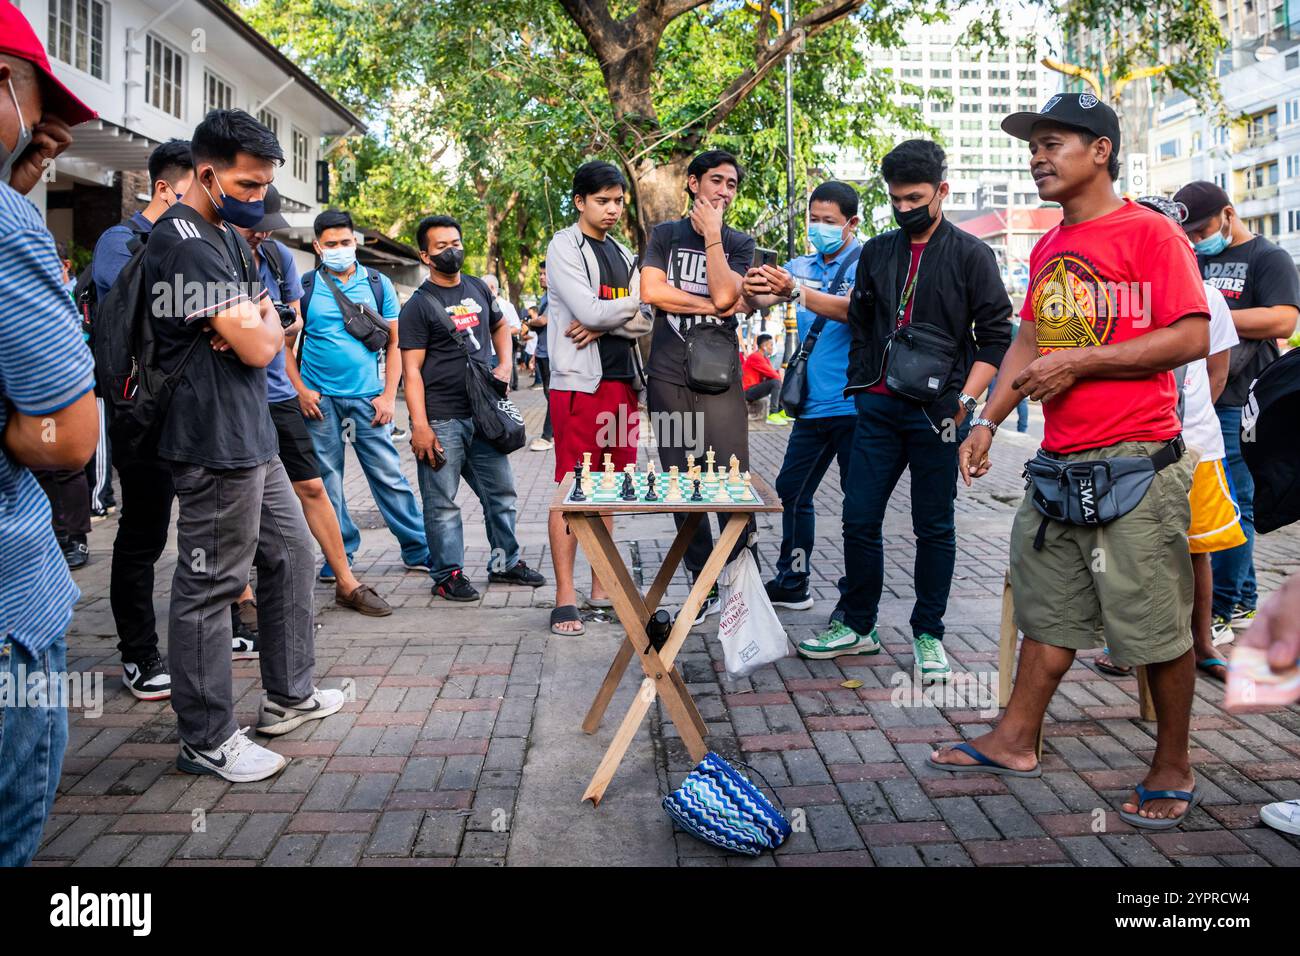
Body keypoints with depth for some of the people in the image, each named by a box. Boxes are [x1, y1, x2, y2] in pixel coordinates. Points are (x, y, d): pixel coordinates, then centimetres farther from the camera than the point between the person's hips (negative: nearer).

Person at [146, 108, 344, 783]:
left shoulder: (229, 236, 16)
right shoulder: (183, 237, -15)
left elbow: (270, 332, 15)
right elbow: (257, 347, -20)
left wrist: (253, 324, -7)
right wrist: (255, 326, 3)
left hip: (251, 436, 10)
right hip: (215, 441, -10)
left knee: (290, 554, 17)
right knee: (209, 586, -2)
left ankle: (289, 696, 30)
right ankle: (206, 739, 10)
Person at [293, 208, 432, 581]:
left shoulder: (378, 284, 7)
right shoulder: (305, 287, 3)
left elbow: (394, 344, 8)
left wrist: (389, 396, -1)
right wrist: (300, 391, -5)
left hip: (367, 398, 0)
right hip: (320, 399, 0)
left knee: (390, 476, -1)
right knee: (327, 481, 5)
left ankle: (418, 550, 9)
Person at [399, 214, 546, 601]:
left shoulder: (478, 289, 12)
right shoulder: (418, 306, -6)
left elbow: (500, 327, 29)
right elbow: (412, 370, -11)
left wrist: (504, 366, 10)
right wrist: (419, 426, -18)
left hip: (484, 412, 6)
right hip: (442, 420, -6)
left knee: (501, 491, 13)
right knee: (442, 502, 1)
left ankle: (505, 562, 26)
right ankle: (448, 574, 11)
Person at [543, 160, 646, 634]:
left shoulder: (624, 255, 19)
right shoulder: (564, 247, -1)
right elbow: (588, 310, -15)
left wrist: (603, 324, -10)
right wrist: (632, 305, -1)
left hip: (622, 382, 7)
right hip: (579, 382, -7)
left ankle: (602, 588, 17)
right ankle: (565, 596, -2)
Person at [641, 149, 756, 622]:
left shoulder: (739, 243, 10)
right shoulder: (665, 235, 11)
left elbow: (724, 294, -9)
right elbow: (651, 291, -6)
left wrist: (712, 234, -4)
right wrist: (712, 306, -5)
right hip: (668, 379, 1)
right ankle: (704, 589, 13)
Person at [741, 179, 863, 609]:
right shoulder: (801, 267, 12)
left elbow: (854, 310, -24)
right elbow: (761, 302, -2)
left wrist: (795, 290, -38)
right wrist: (753, 291, -26)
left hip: (854, 405, -7)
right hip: (812, 404, 7)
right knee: (791, 490, 13)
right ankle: (791, 585, 27)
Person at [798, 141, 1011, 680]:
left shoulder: (969, 254, 2)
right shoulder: (876, 252, 13)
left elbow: (995, 336, -1)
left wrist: (964, 401, -10)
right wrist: (861, 385, 11)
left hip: (936, 411, -3)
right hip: (877, 407, 4)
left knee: (934, 527, 5)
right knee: (859, 519, 4)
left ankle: (928, 635, 17)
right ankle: (856, 624, 19)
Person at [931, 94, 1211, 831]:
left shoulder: (1150, 232, -8)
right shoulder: (1048, 249, 15)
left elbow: (1192, 337, -15)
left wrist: (1078, 362, -17)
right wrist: (988, 421, 13)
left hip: (1136, 463, -7)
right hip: (1059, 464, 7)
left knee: (1157, 625, 3)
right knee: (1050, 613, 15)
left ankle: (1173, 771, 18)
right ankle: (1015, 741, 26)